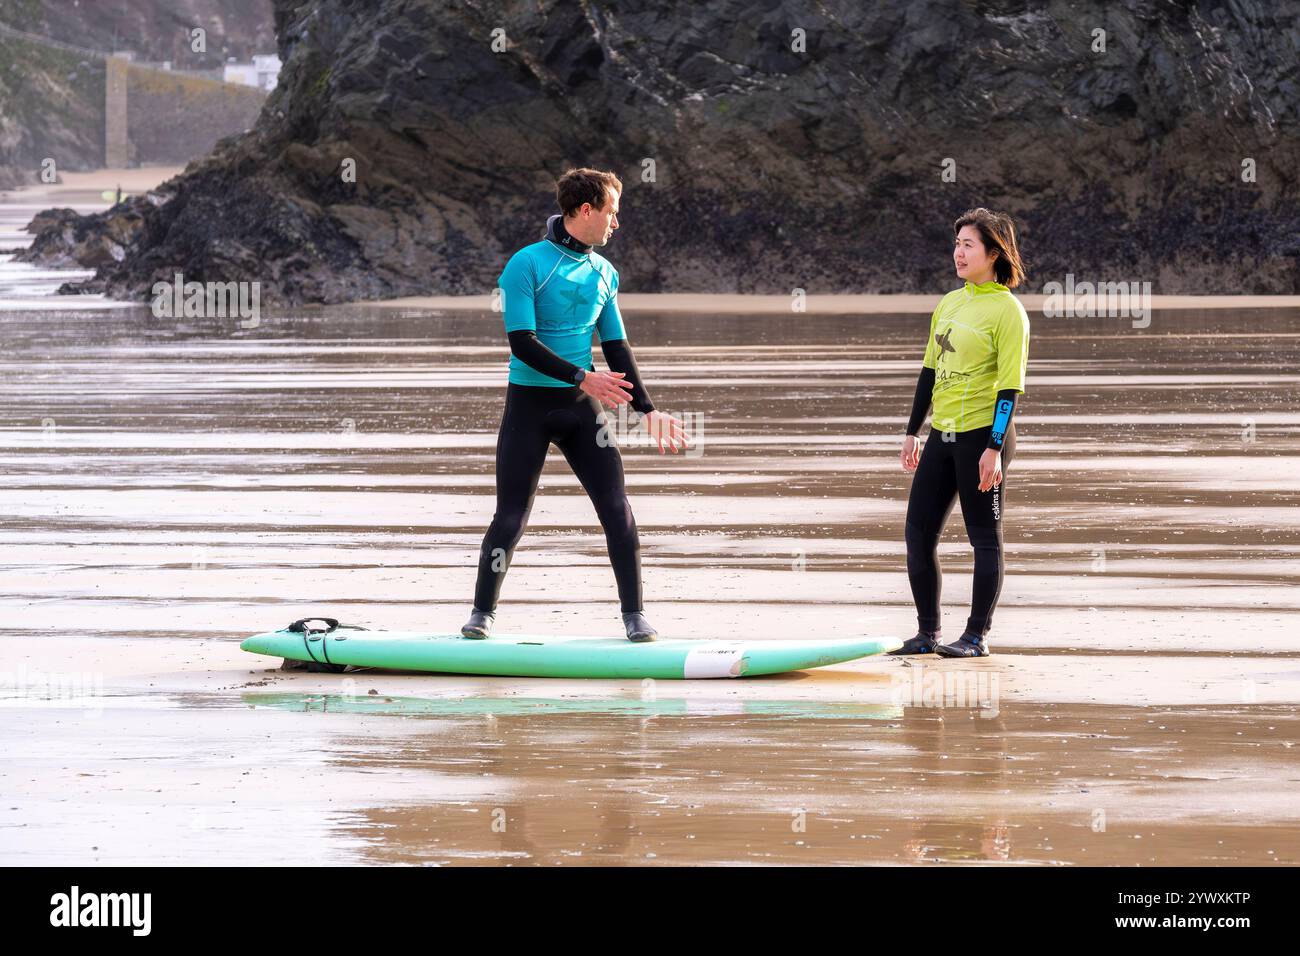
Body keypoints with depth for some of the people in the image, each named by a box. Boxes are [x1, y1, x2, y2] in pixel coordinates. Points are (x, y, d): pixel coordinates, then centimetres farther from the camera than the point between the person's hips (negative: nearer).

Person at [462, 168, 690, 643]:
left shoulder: (604, 273, 8)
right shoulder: (527, 264, -11)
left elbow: (616, 347, 11)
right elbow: (522, 342, -18)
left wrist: (647, 409, 4)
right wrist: (583, 377, -24)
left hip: (581, 407, 5)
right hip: (529, 405, -5)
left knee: (617, 509, -4)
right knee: (511, 518, -2)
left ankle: (634, 615, 4)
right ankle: (483, 612, 15)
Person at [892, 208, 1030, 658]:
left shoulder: (1007, 310, -9)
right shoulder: (949, 304, 13)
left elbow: (1010, 385, -13)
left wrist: (994, 448, -19)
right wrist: (913, 433, 17)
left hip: (982, 434, -8)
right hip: (943, 434, 8)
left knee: (985, 537, 0)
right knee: (918, 532, 6)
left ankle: (976, 636, 6)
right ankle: (928, 633, 15)